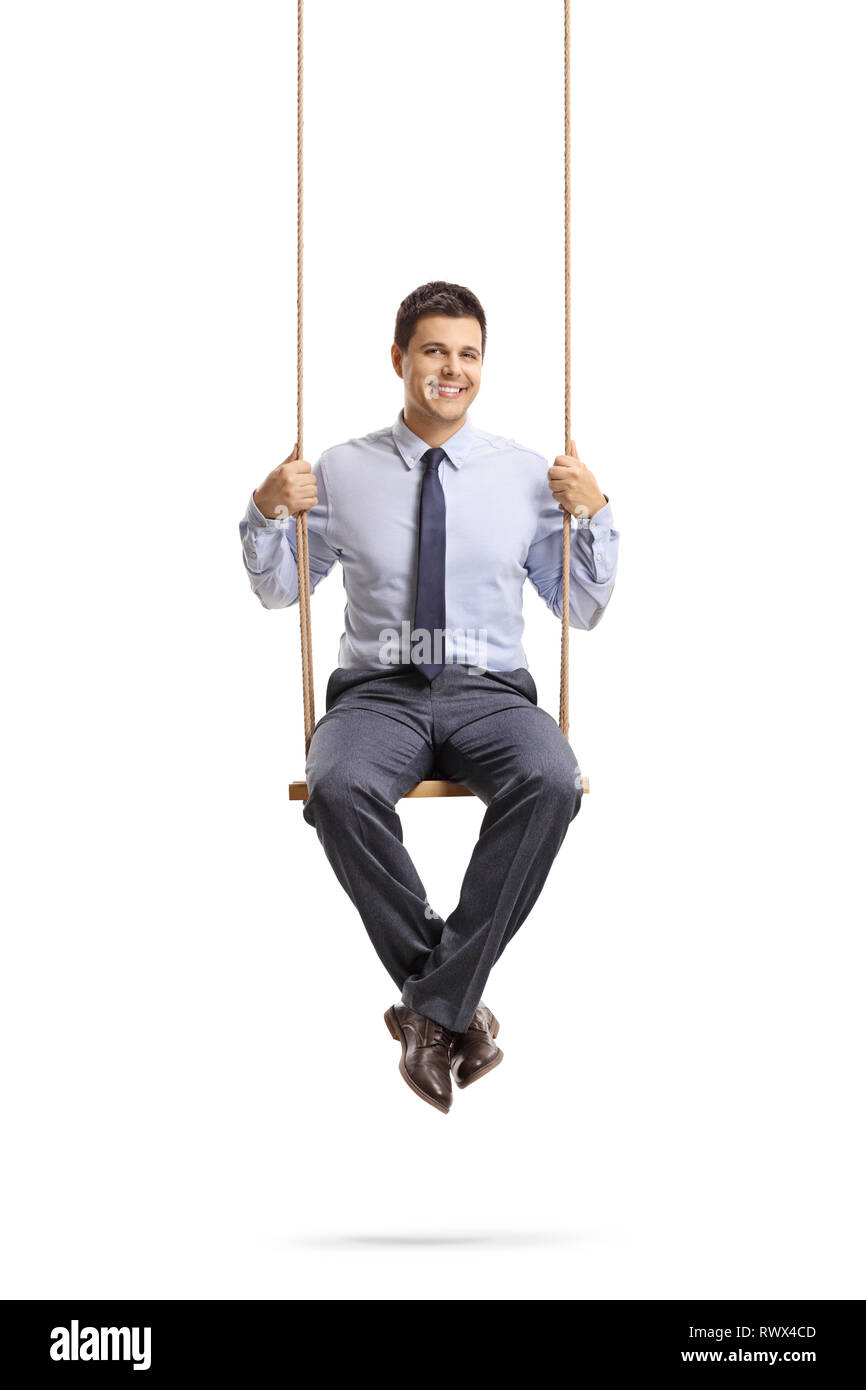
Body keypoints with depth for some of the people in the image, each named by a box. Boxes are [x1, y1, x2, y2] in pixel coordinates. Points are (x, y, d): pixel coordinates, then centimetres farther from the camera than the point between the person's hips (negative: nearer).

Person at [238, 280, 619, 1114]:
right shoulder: (341, 471, 11)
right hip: (378, 692, 0)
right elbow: (277, 590, 20)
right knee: (339, 788, -37)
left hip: (490, 692, 0)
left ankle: (433, 1007, -24)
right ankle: (453, 1004, -19)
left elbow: (583, 610, 14)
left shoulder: (526, 475, 11)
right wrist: (267, 511, 1)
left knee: (550, 780, -36)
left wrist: (594, 513, -1)